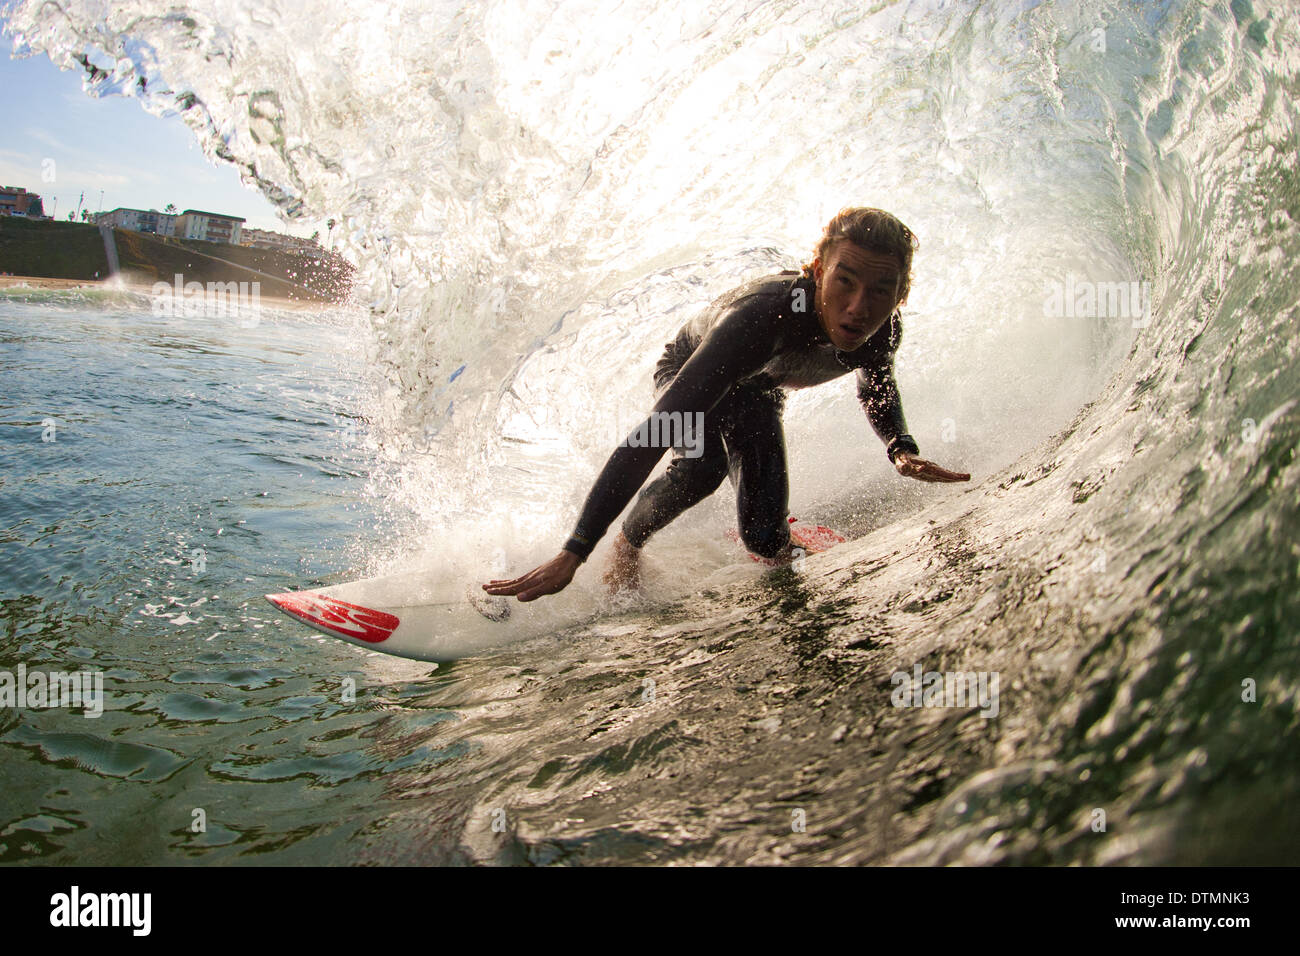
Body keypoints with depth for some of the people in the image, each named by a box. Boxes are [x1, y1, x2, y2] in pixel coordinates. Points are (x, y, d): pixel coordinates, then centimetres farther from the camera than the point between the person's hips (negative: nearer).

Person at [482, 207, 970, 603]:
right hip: (688, 373, -4)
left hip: (756, 392, 4)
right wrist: (573, 553, -57)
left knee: (763, 534, -5)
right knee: (703, 464, -36)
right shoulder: (764, 314, -47)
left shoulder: (883, 331, -28)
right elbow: (653, 433, -52)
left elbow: (877, 386, 1)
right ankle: (628, 542, -6)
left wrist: (903, 449, -22)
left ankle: (773, 544, 34)